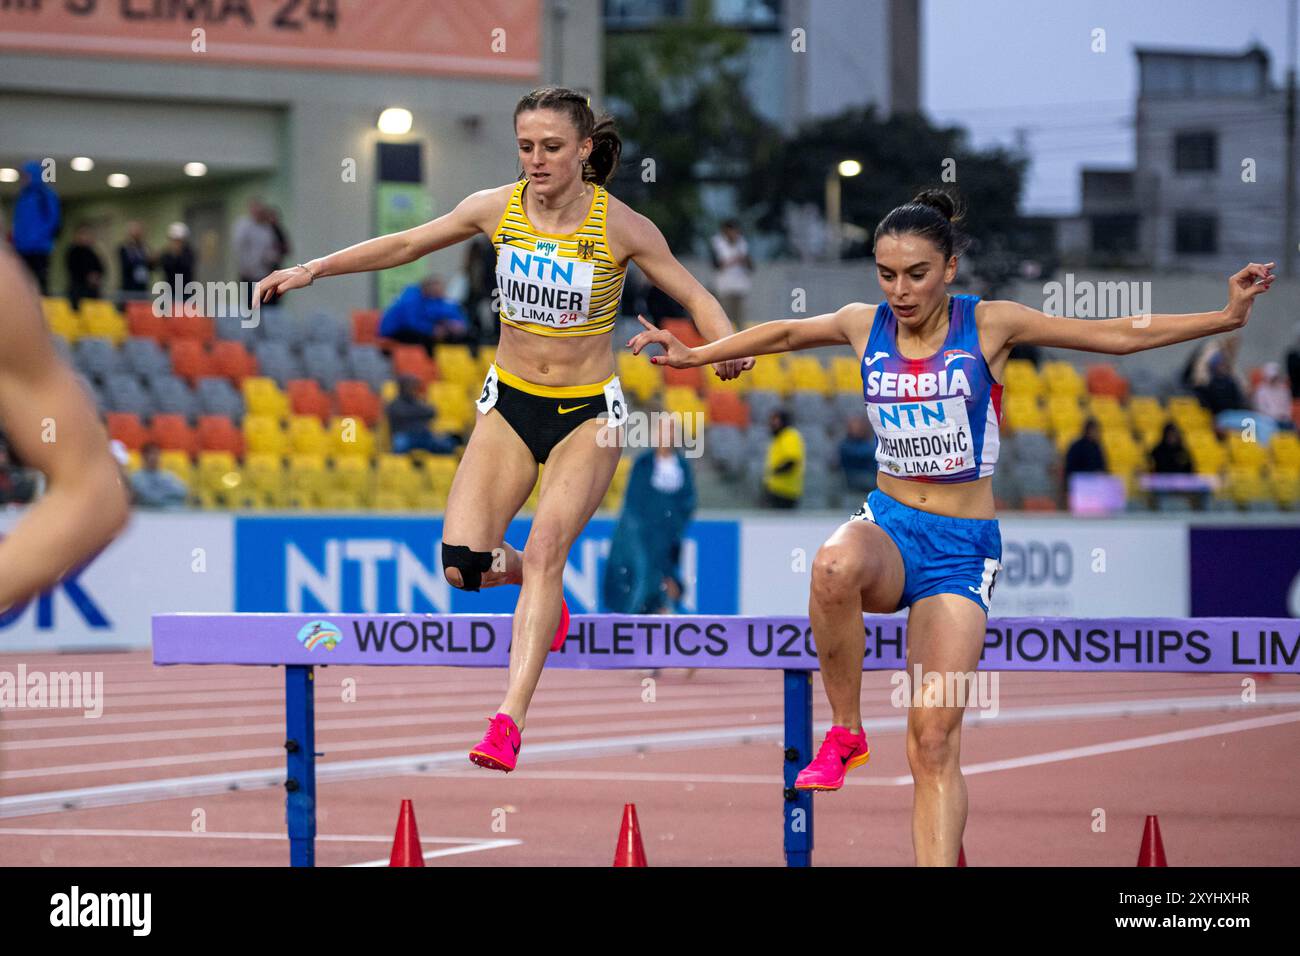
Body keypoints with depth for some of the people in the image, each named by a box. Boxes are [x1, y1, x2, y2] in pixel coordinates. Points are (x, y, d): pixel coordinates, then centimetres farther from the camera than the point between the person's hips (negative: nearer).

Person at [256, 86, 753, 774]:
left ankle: (510, 719, -27)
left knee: (547, 545, -24)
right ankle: (543, 590, 27)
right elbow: (407, 245, 8)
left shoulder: (619, 226, -12)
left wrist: (727, 346, -25)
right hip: (509, 403, 3)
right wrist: (314, 269, 7)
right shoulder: (498, 208, -5)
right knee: (463, 564, -10)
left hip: (587, 412, -3)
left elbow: (692, 293, -4)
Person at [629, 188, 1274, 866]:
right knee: (834, 565, -37)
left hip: (962, 550, -2)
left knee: (935, 741, -10)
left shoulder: (990, 325, -5)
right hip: (888, 527, 2)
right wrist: (695, 355, 29)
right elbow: (785, 333, 22)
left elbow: (1119, 334, -2)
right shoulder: (865, 326, 2)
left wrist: (1226, 317, -7)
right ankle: (845, 733, -19)